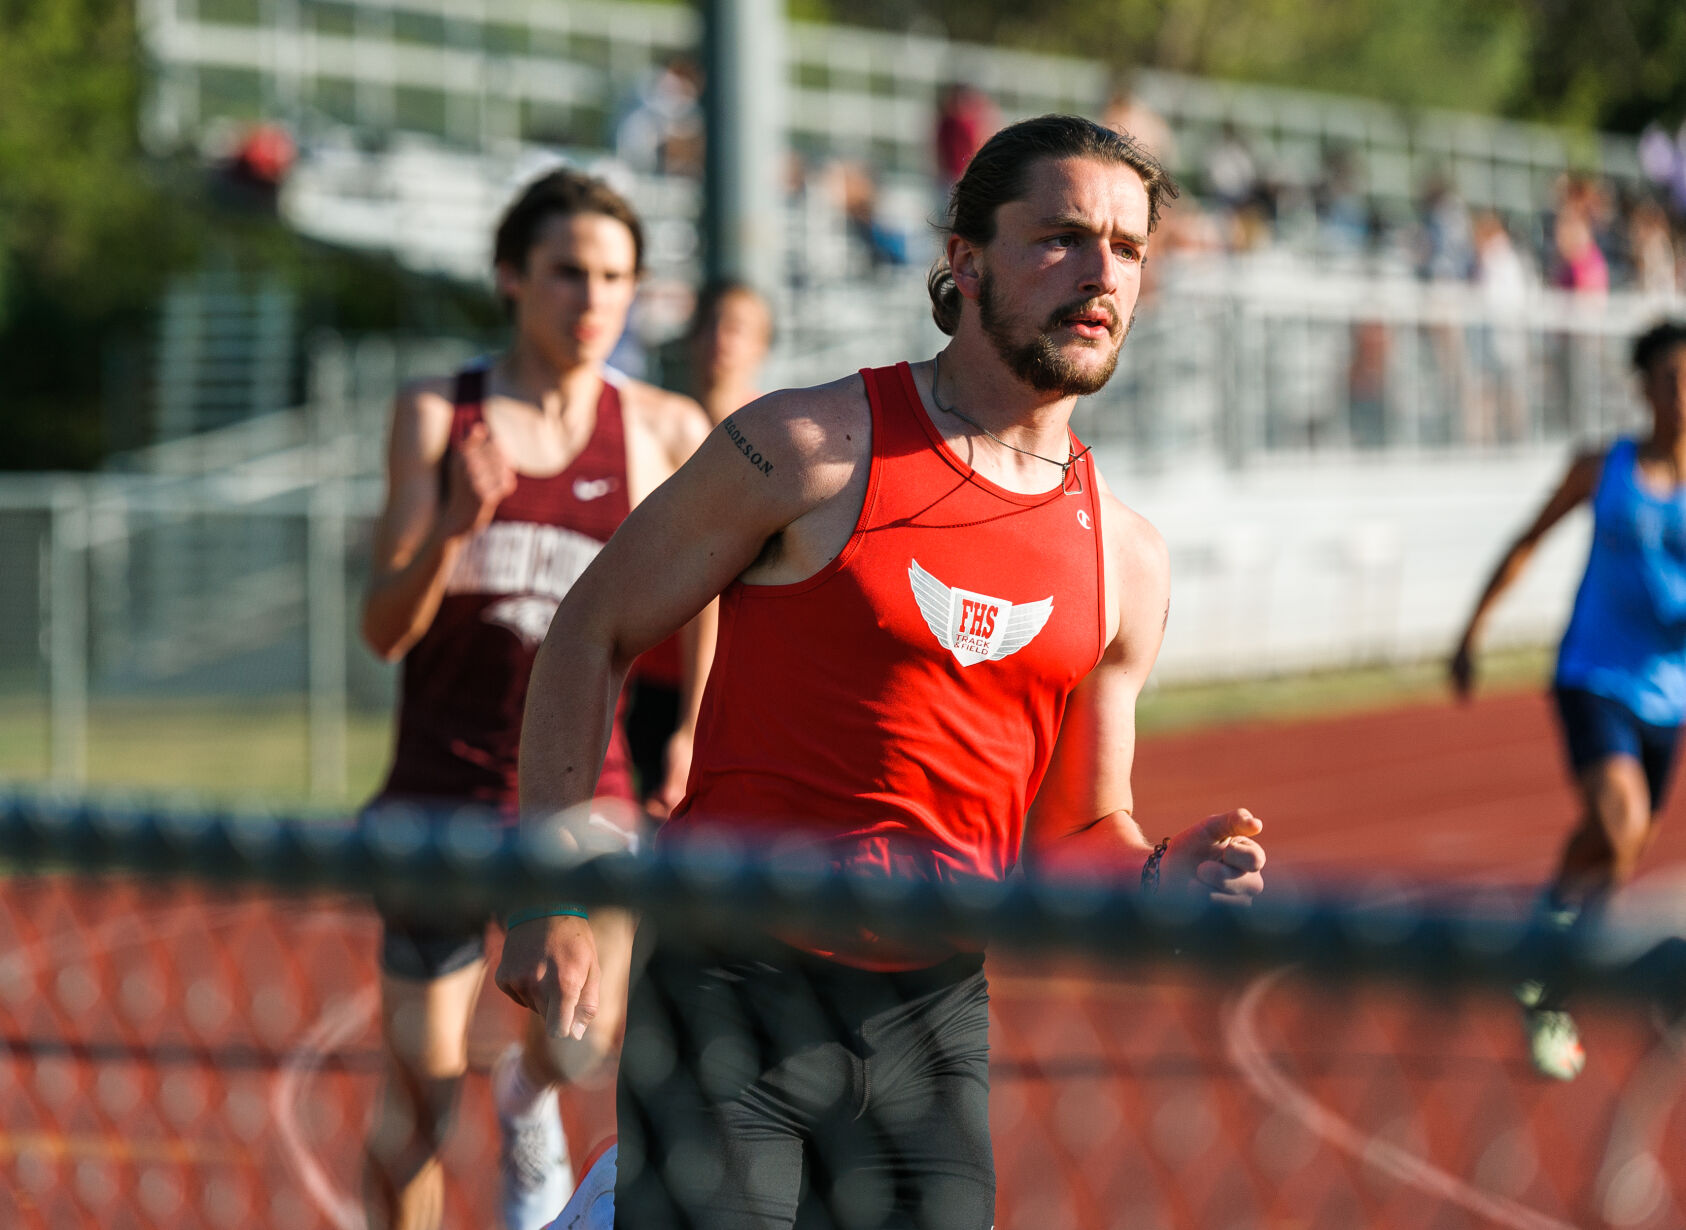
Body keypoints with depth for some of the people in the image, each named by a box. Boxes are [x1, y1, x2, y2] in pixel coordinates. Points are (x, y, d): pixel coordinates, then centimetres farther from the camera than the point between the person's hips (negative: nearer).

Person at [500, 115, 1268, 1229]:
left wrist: (1159, 880, -7)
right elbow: (594, 633, 0)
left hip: (933, 1018, 5)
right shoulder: (809, 449, -6)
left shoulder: (1127, 562, 8)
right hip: (731, 991, -4)